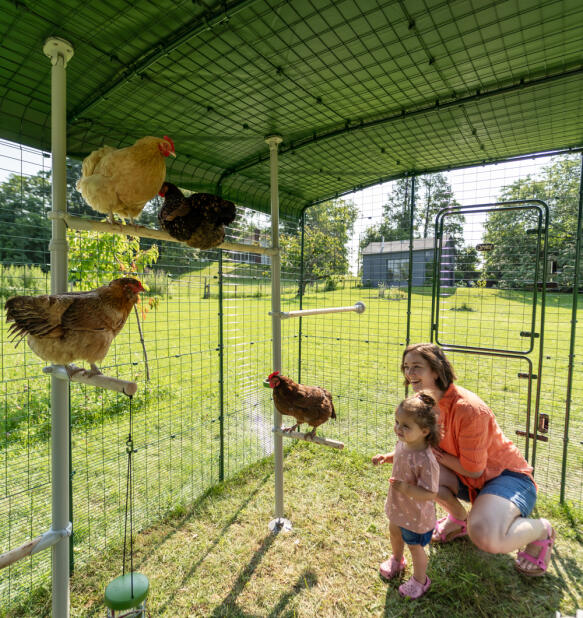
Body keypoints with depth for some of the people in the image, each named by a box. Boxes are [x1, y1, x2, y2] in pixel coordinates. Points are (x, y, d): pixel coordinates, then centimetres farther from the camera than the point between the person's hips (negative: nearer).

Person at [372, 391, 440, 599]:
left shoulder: (426, 460, -40)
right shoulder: (403, 442, -16)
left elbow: (430, 494, -33)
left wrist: (406, 488, -42)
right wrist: (385, 457, -10)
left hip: (416, 515, -7)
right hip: (398, 506, 8)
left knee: (415, 547, 20)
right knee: (395, 534, 33)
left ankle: (420, 580, 50)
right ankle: (396, 560, 64)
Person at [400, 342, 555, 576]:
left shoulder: (468, 409, -31)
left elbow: (473, 469, -23)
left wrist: (439, 455, -13)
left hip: (507, 475, -7)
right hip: (466, 479, 7)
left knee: (485, 536, -33)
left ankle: (541, 531, 4)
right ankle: (459, 517, 14)